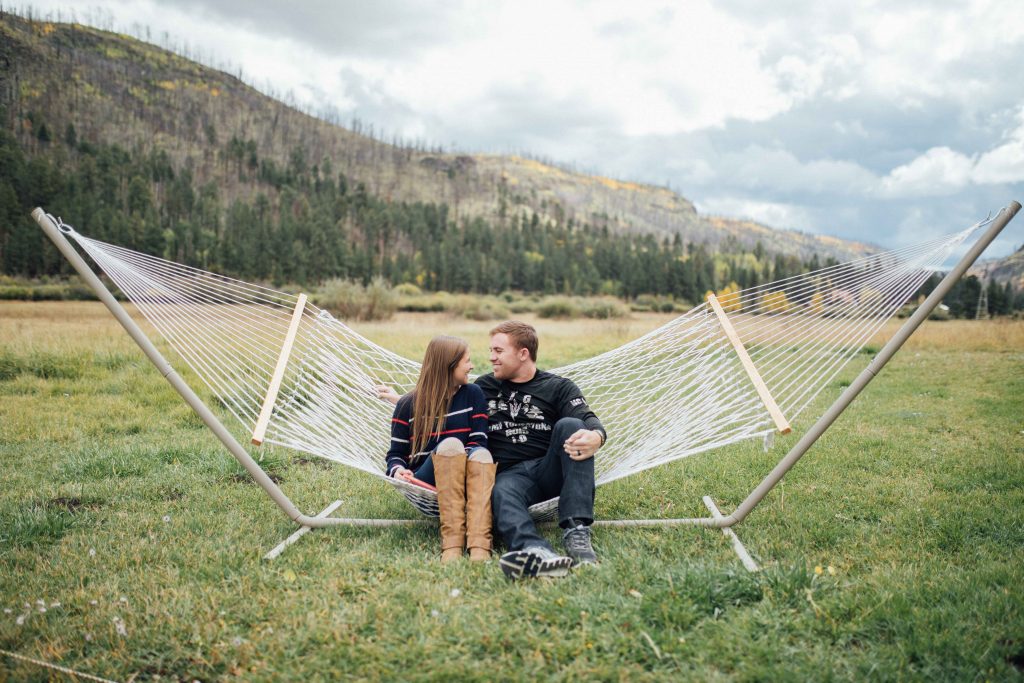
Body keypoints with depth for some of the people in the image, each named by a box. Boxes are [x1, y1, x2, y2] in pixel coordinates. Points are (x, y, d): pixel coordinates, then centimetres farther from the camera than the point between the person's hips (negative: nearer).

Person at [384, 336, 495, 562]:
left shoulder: (472, 395, 11)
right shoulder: (407, 405, 8)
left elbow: (479, 441, 4)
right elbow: (396, 454, 8)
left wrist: (459, 461, -16)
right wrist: (398, 470, -15)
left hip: (465, 480, 2)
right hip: (424, 484, -1)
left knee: (481, 454, -33)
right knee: (450, 444, -33)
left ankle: (479, 543, -51)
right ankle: (452, 541, -44)